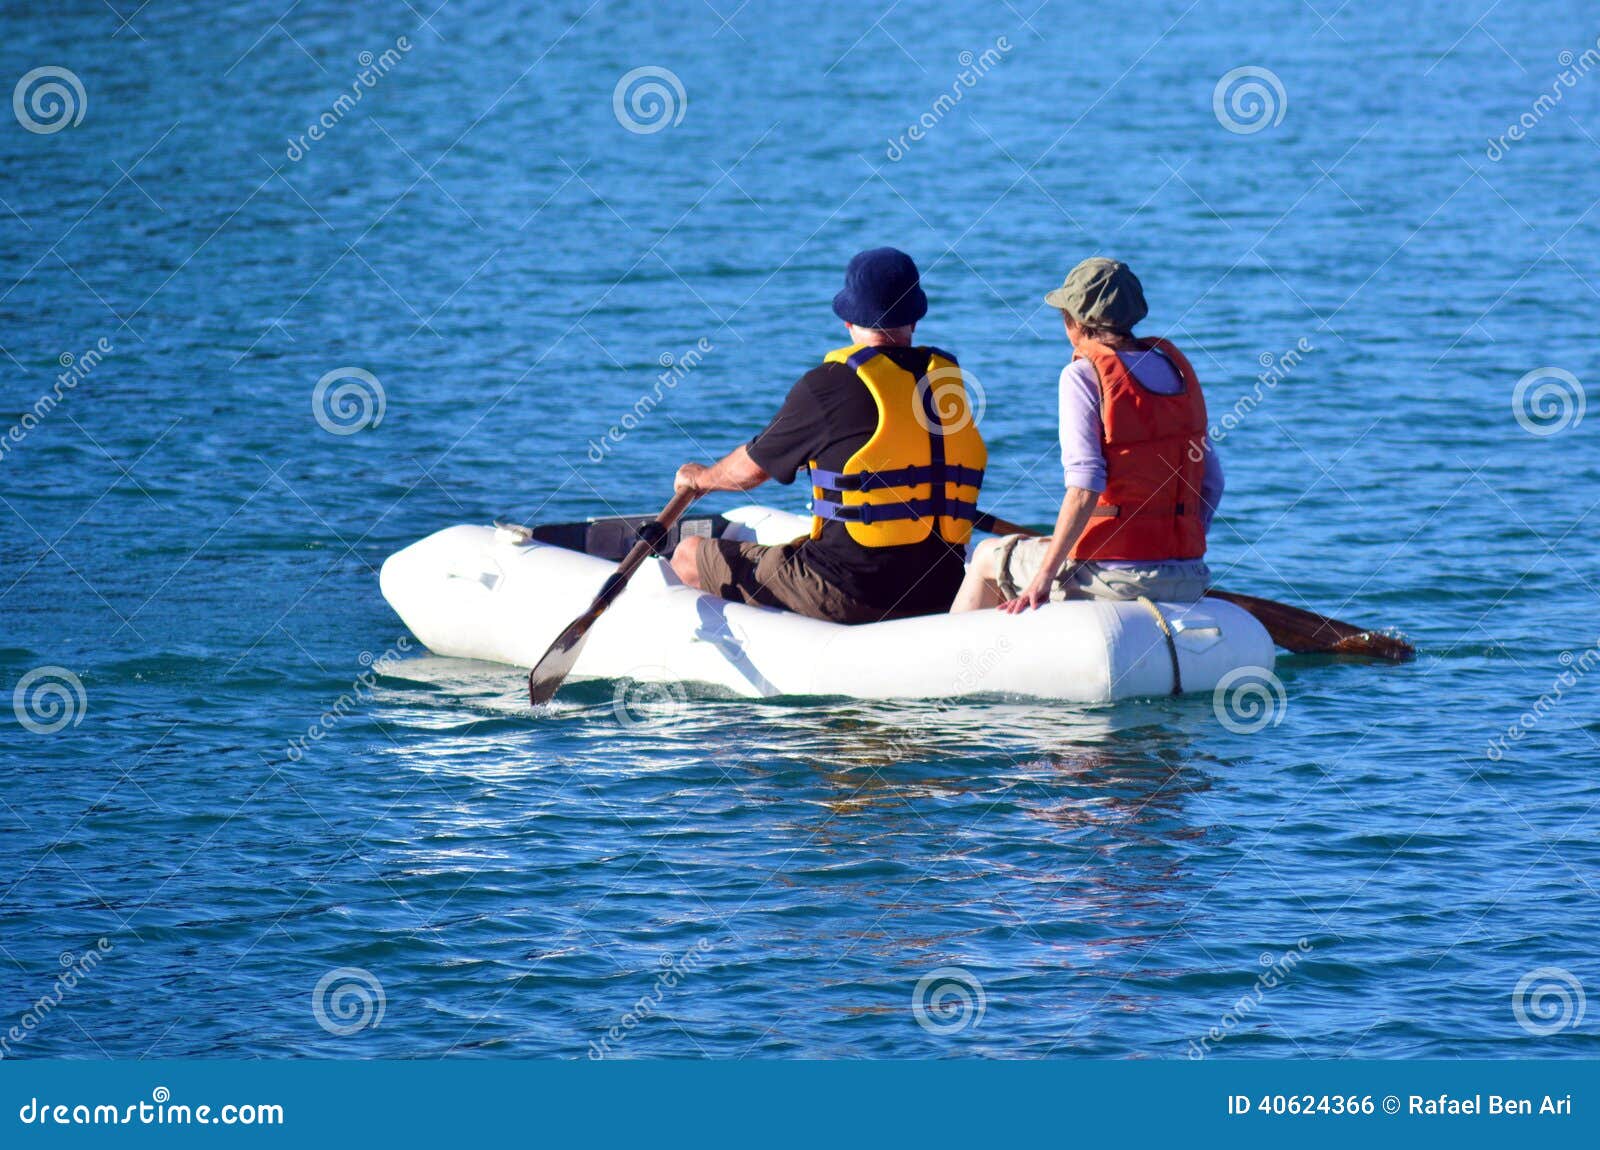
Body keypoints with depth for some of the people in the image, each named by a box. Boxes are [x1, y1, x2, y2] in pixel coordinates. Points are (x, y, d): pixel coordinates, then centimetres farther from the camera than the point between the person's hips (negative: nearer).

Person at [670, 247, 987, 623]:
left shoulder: (830, 384, -10)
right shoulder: (947, 377, 6)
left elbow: (751, 468, 4)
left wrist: (700, 479, 27)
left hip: (846, 597, -6)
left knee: (687, 557, 11)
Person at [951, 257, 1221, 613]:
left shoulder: (1083, 374, -9)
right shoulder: (1176, 367, 9)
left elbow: (1084, 488, -18)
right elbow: (1211, 482, 11)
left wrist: (1043, 577, -16)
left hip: (1114, 576, -6)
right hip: (1187, 579, 6)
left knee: (987, 557, 21)